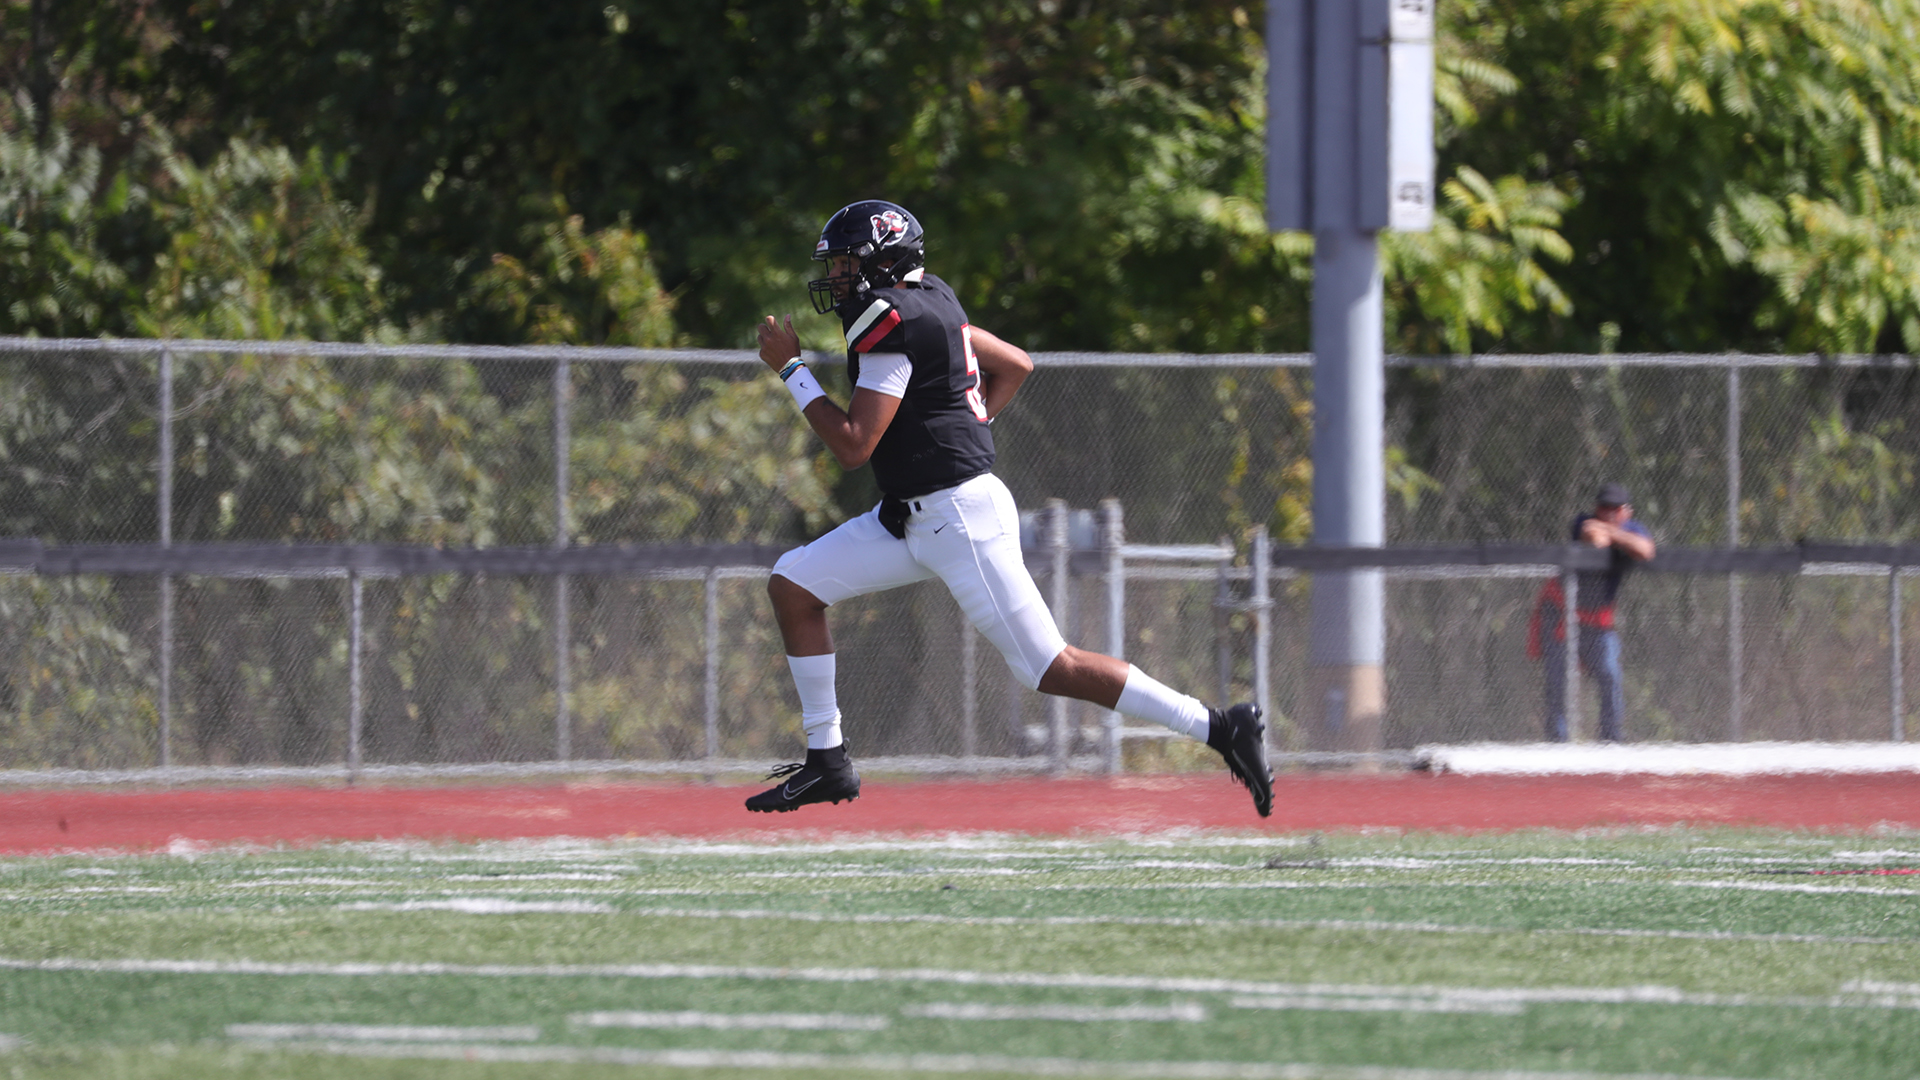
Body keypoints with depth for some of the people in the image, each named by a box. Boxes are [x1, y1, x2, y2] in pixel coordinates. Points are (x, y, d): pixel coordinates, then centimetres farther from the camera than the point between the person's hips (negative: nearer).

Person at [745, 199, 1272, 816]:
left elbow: (852, 447, -20)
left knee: (1051, 669, -9)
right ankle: (827, 761, 9)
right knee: (793, 585, 6)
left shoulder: (892, 325, -17)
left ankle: (1221, 729, -6)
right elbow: (1016, 365, 24)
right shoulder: (930, 306, 12)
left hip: (961, 516, -10)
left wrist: (790, 368, -11)